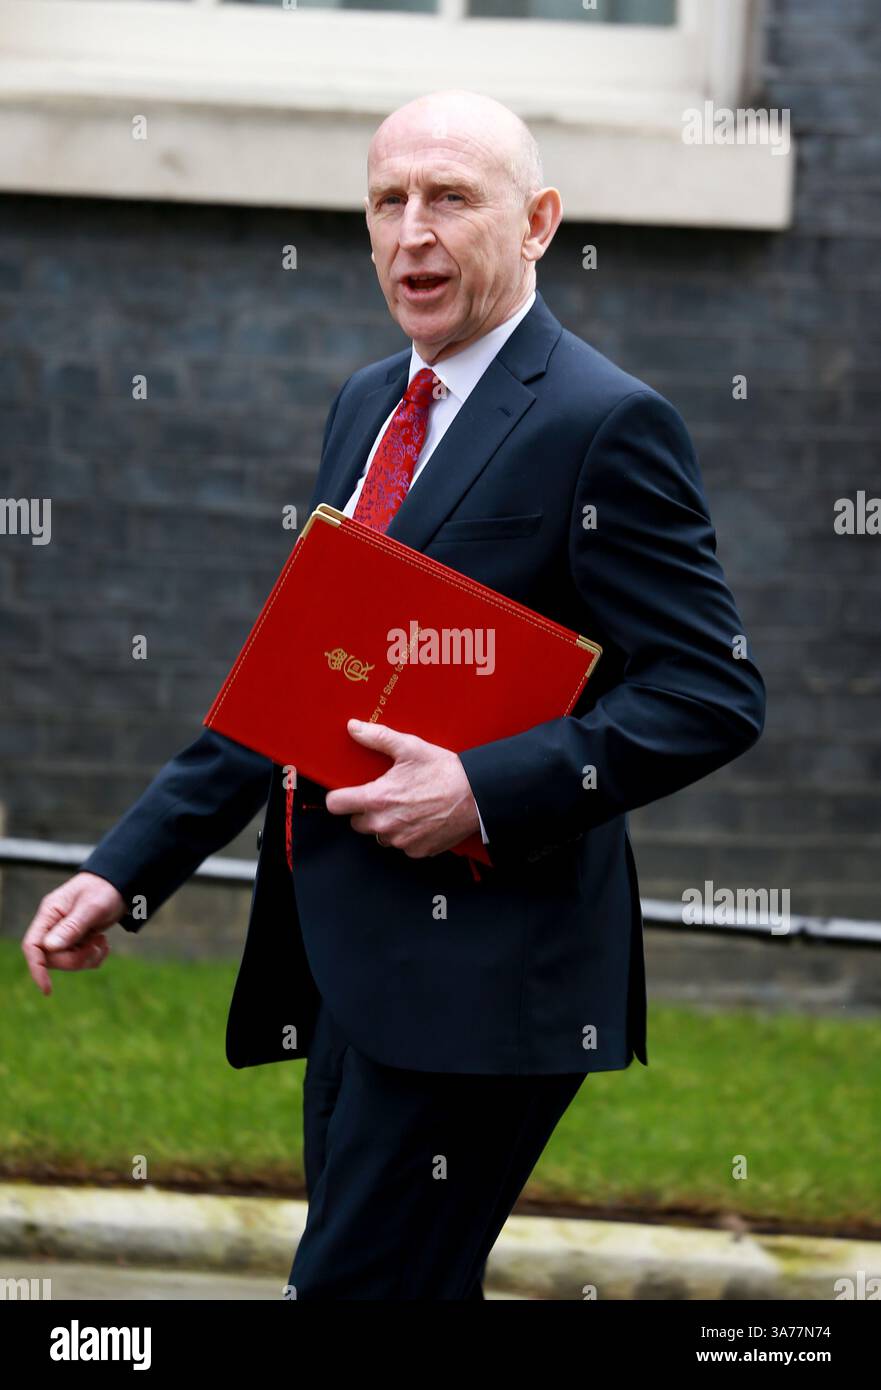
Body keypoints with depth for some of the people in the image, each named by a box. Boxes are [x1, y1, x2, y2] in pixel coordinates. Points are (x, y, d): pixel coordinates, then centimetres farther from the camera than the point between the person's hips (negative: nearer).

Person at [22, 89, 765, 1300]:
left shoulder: (605, 424, -10)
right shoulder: (366, 406, 16)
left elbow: (714, 693, -13)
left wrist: (487, 794, -21)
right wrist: (126, 870, 14)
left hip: (478, 968, -8)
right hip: (343, 952, 8)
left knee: (355, 1287, -10)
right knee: (409, 1289, 14)